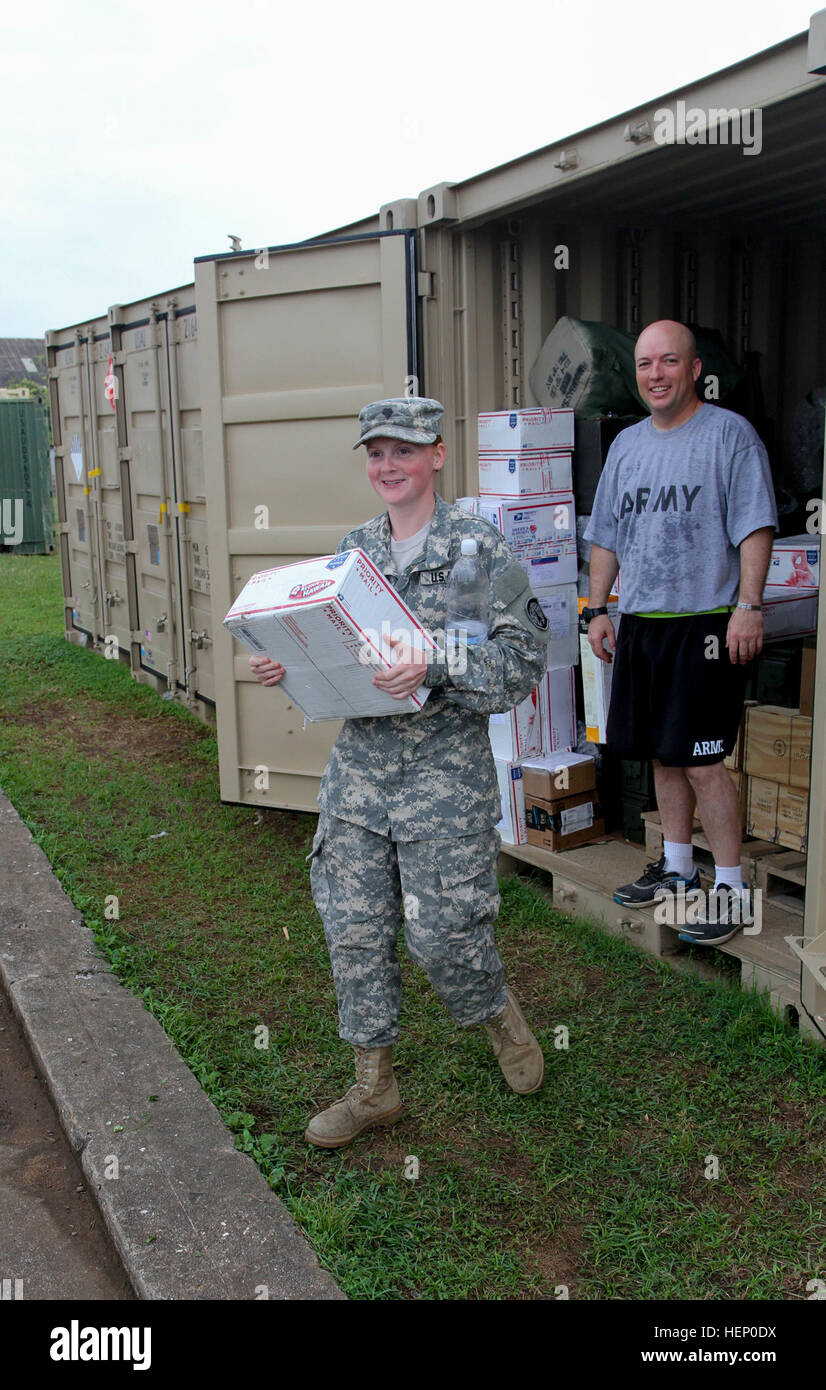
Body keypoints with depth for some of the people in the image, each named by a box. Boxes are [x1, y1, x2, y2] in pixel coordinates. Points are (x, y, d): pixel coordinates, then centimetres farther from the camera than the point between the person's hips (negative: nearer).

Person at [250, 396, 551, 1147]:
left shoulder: (481, 547, -7)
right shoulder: (353, 548, 11)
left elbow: (523, 657, -13)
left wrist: (436, 664, -27)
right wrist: (285, 664, -3)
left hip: (446, 765, -5)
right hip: (360, 760, 5)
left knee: (441, 931, -1)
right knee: (354, 928, 8)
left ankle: (502, 1016, 34)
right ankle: (374, 1085, 26)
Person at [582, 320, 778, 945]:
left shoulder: (729, 433, -3)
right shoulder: (626, 444, 16)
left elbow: (755, 527, -9)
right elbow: (606, 537, 19)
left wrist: (748, 606, -17)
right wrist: (598, 608, 13)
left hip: (706, 622, -6)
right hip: (639, 622, 6)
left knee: (702, 762, -8)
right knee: (663, 756, 14)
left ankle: (730, 889, 4)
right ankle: (676, 869, 28)